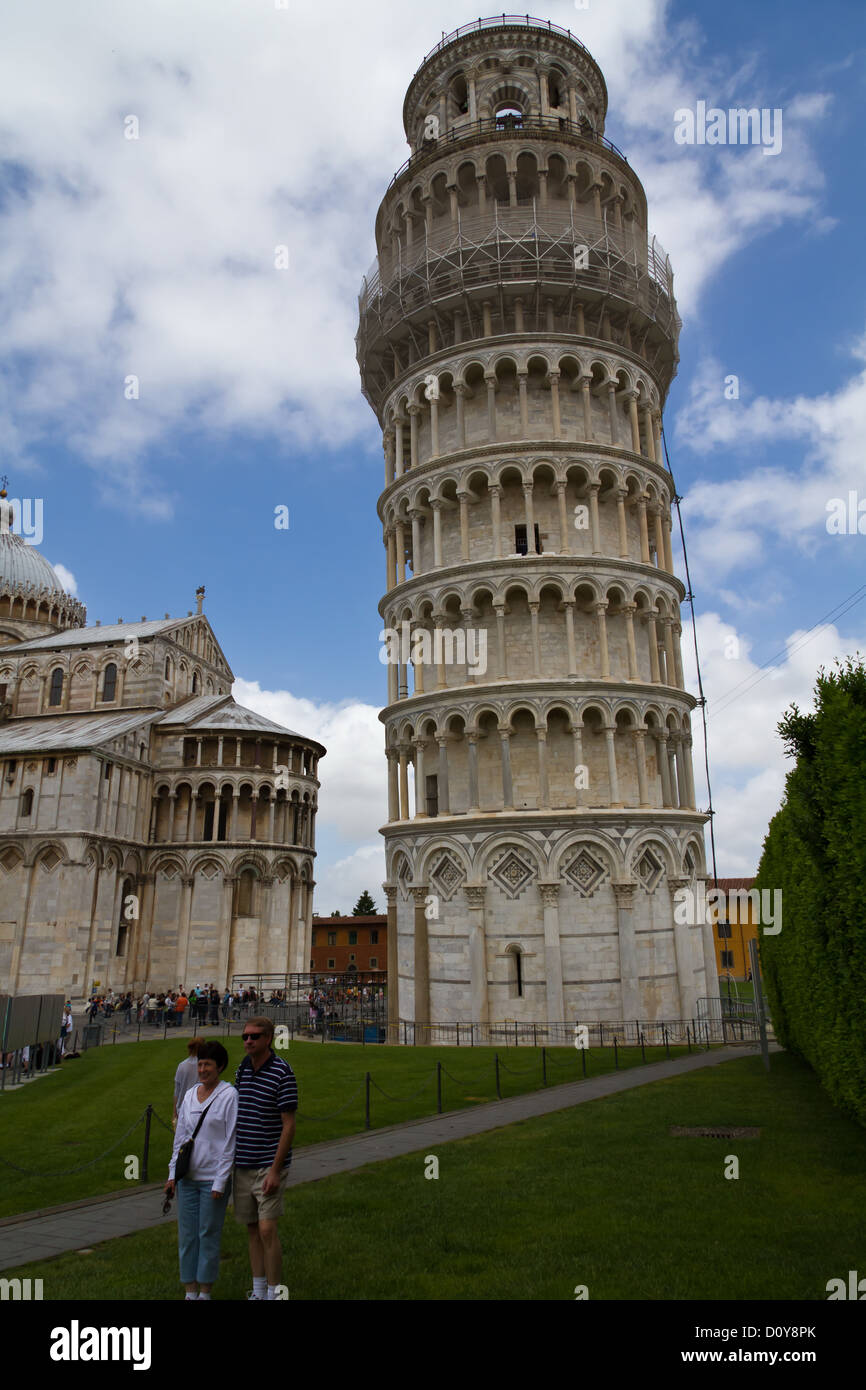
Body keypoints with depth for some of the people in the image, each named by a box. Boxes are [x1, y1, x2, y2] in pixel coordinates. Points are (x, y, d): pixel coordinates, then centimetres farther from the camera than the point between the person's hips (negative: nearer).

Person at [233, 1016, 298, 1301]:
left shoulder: (282, 1072, -14)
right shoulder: (242, 1069, 6)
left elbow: (288, 1125, -13)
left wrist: (275, 1169, -16)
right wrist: (229, 1161, 14)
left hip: (268, 1165, -6)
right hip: (242, 1164, 6)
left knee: (267, 1229, -7)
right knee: (252, 1229, 14)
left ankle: (272, 1293, 7)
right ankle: (257, 1291, 26)